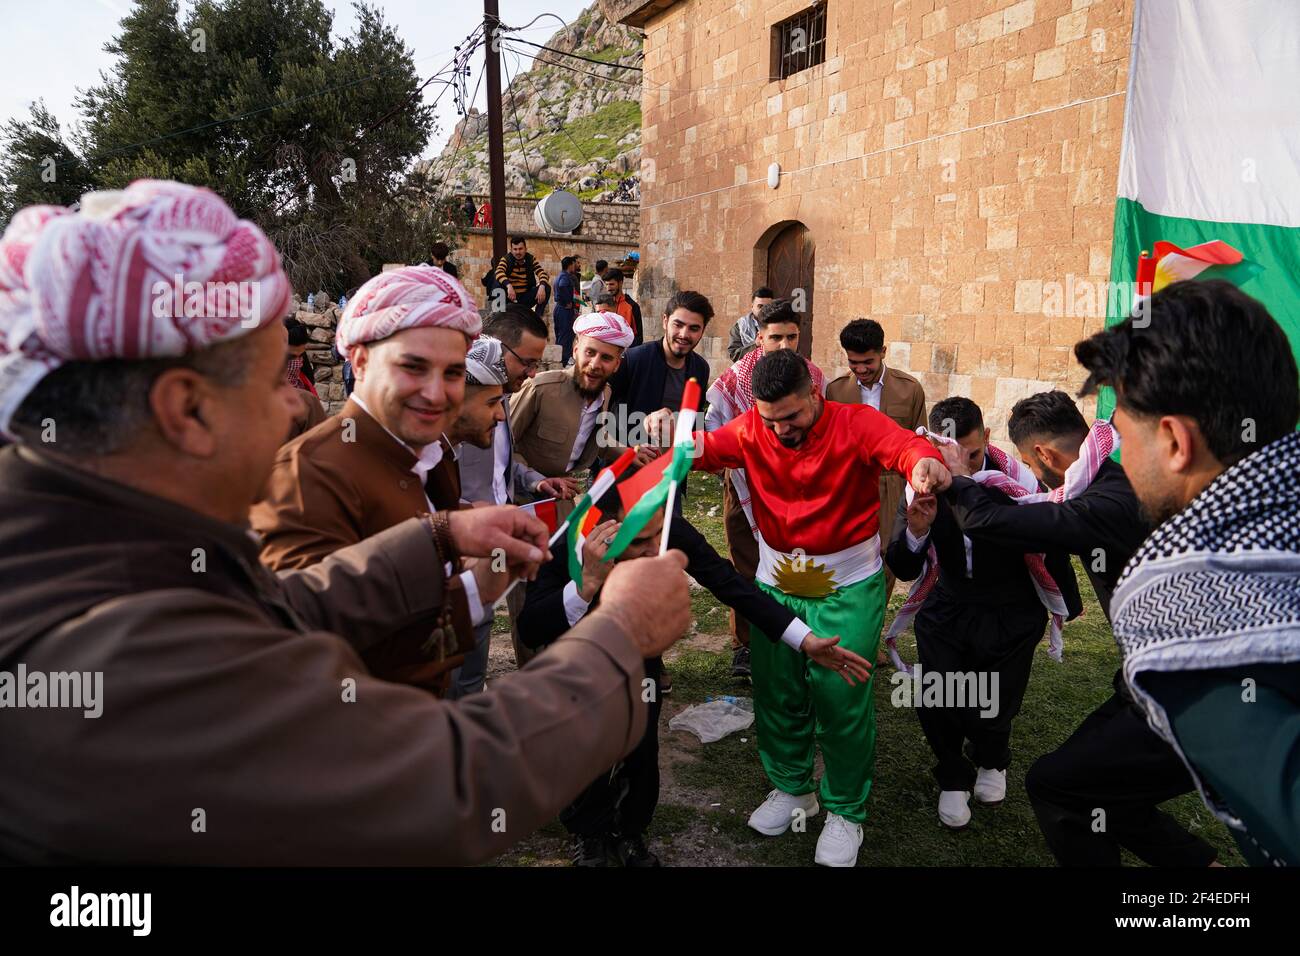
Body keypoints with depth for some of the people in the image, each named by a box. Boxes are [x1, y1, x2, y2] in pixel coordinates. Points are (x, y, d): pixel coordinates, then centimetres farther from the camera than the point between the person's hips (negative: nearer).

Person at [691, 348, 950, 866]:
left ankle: (845, 812, 24)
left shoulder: (856, 423, -16)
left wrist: (925, 463, -56)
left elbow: (902, 445, -32)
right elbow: (703, 449, -13)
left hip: (849, 588, -4)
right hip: (775, 583, 4)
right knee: (775, 693, 13)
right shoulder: (752, 430, -4)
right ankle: (791, 787, 38)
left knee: (842, 700, 1)